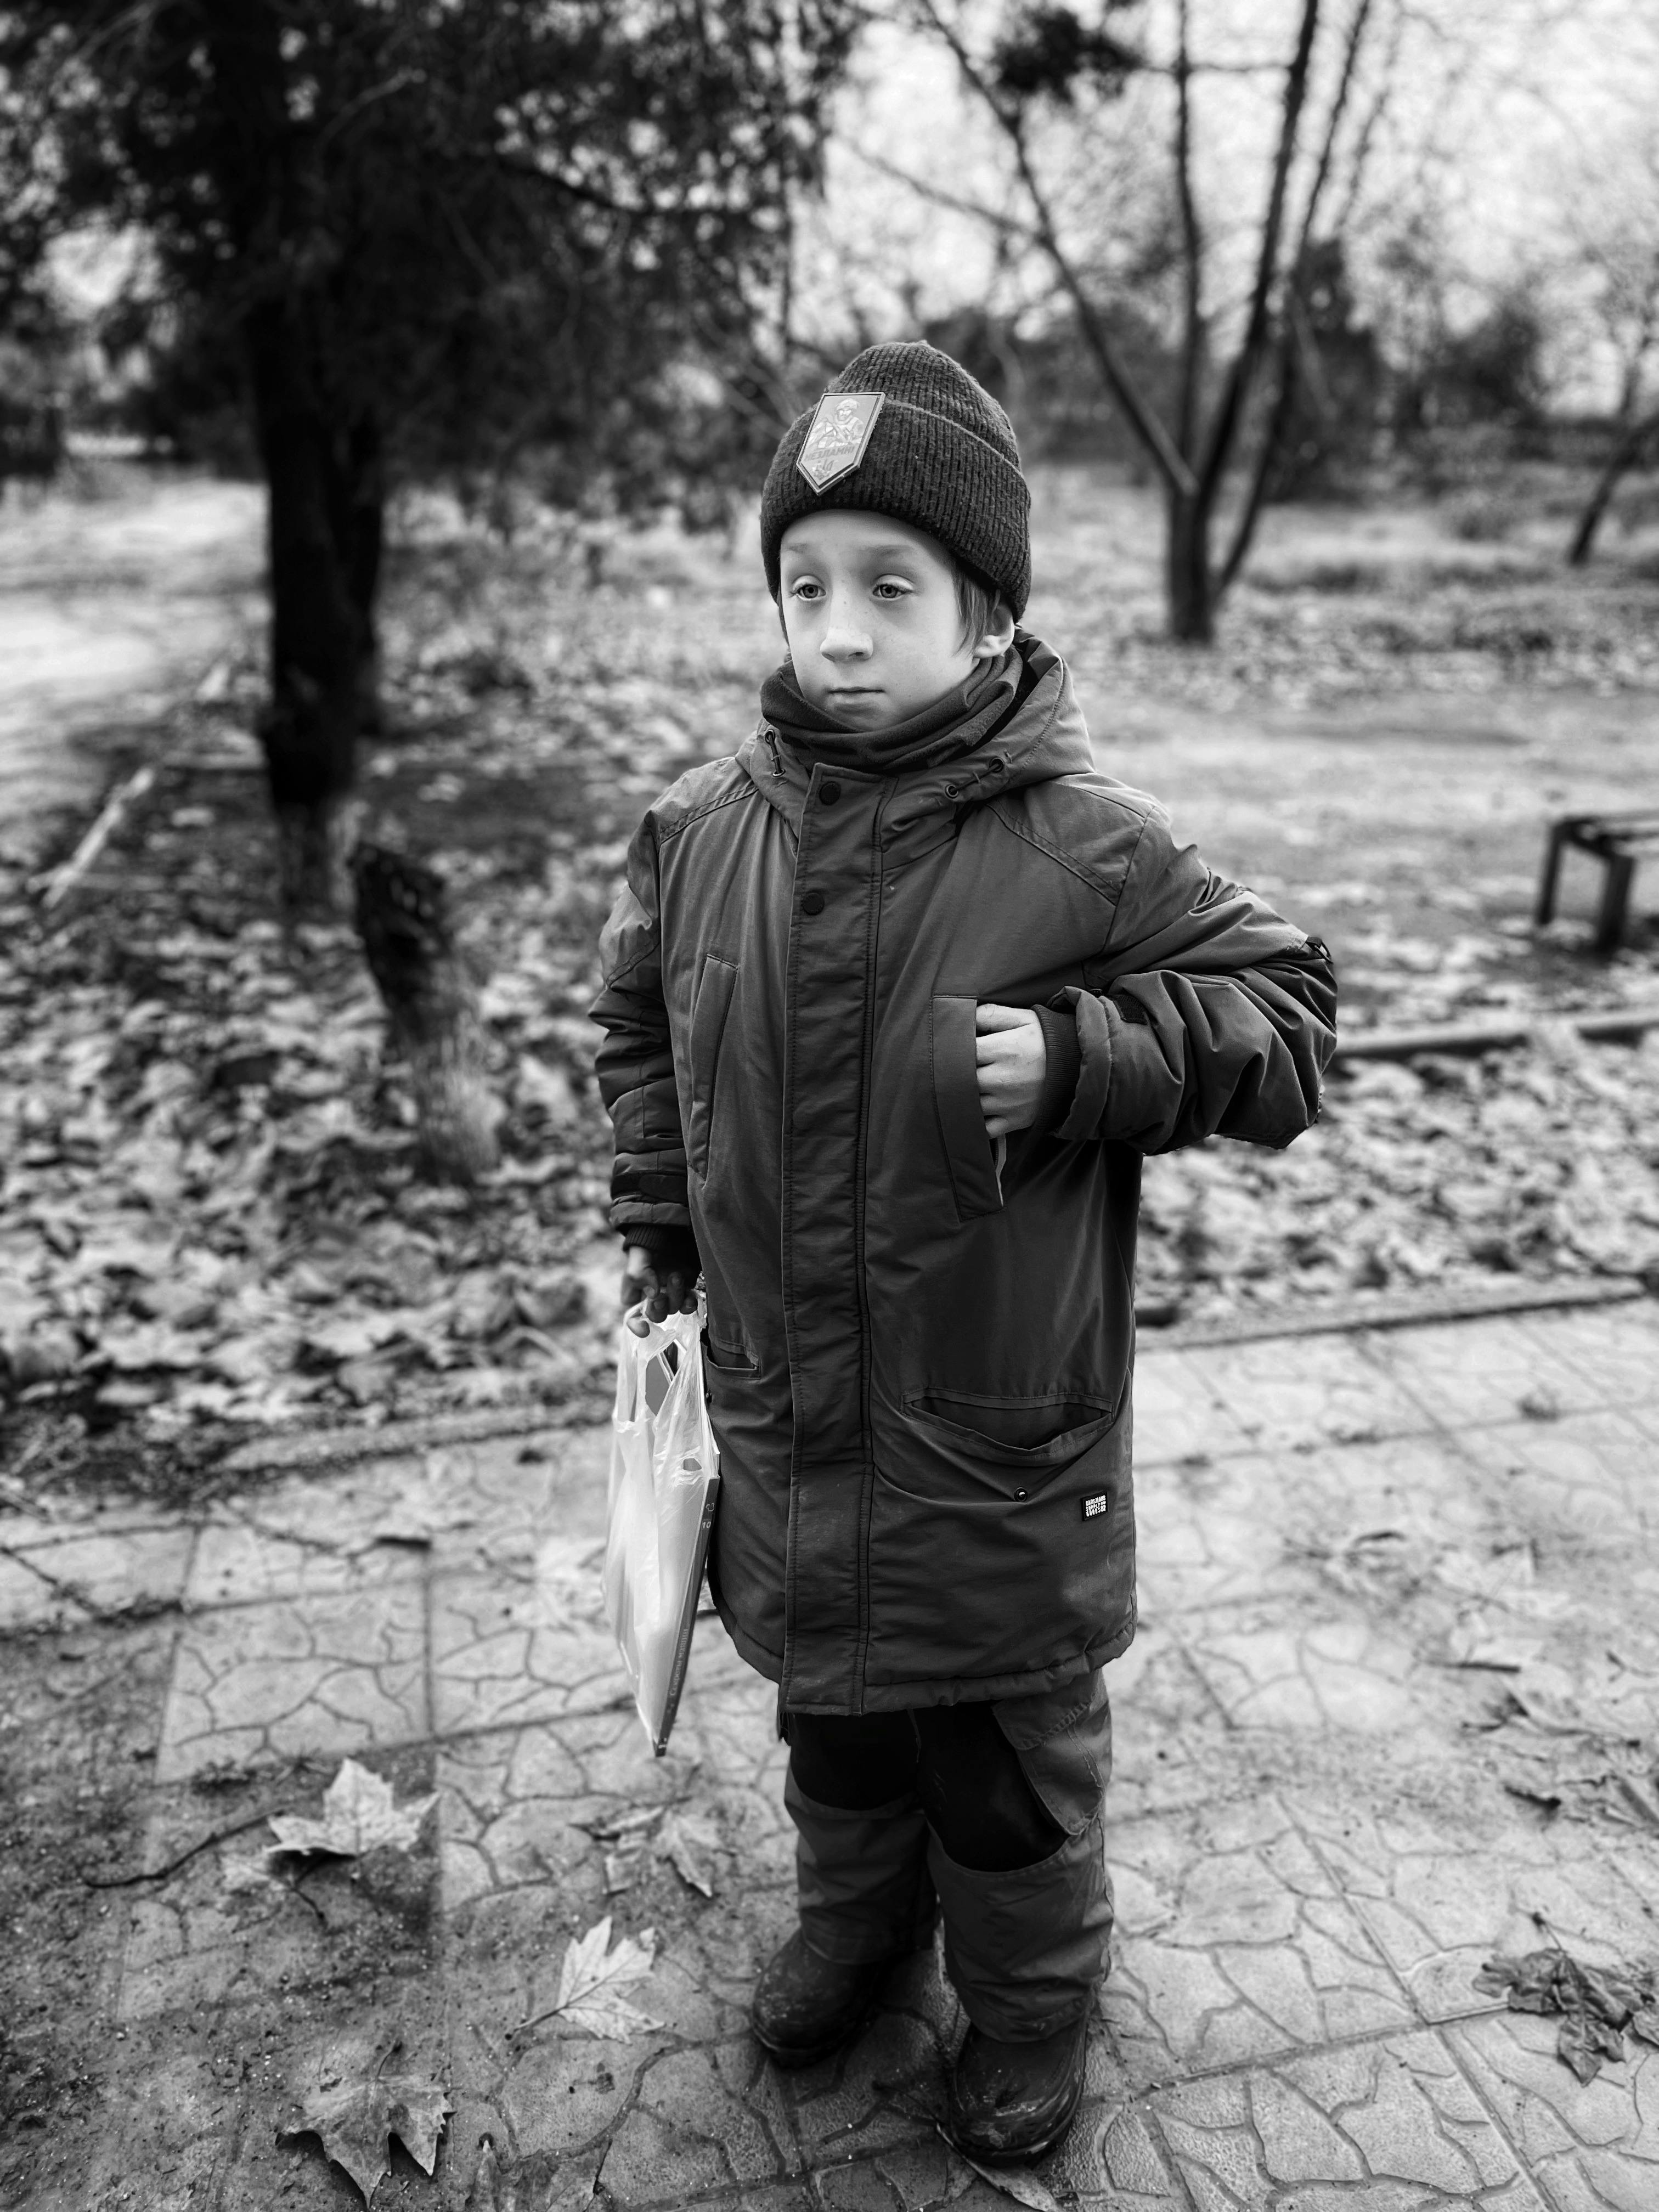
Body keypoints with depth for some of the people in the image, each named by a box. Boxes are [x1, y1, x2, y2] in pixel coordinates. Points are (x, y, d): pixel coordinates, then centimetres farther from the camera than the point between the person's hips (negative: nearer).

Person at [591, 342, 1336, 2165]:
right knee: (827, 1708, 26)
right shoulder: (704, 828, -5)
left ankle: (1031, 2003, 47)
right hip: (782, 1425, 4)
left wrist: (1080, 1055, -27)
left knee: (1008, 1752, 17)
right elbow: (641, 1017, 13)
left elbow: (1288, 1019, -11)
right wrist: (654, 1221, 7)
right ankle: (858, 1913, 57)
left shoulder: (1084, 852, -18)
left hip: (1000, 1447, -4)